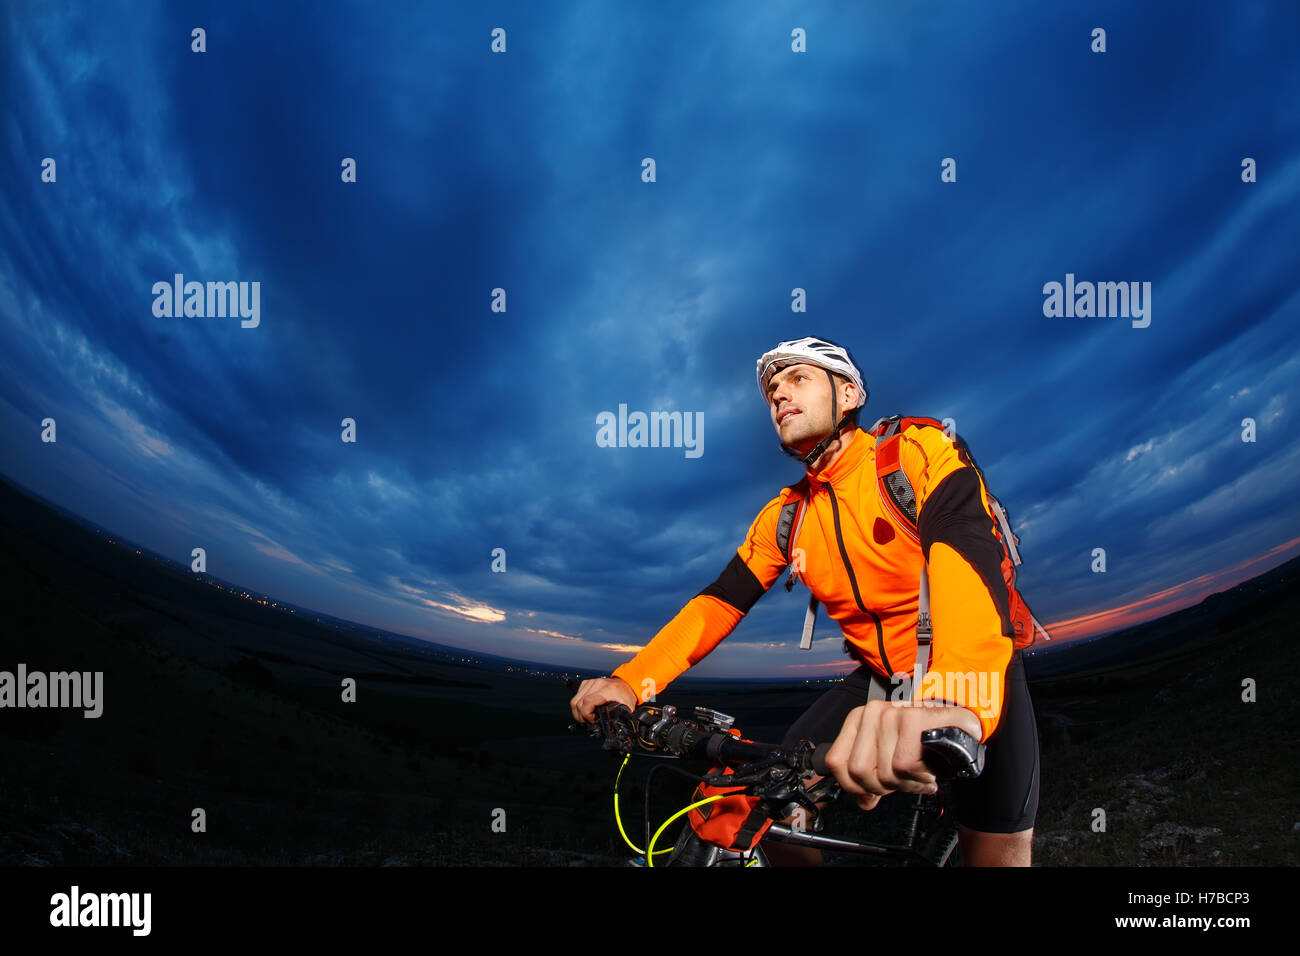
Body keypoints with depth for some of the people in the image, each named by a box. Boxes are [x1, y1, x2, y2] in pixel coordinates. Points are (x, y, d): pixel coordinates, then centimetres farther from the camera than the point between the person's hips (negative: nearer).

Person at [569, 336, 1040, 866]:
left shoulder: (920, 449, -20)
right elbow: (721, 600, -1)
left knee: (998, 850, -17)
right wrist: (631, 680, -19)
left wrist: (955, 702, -56)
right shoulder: (785, 516, 1)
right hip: (883, 676, 5)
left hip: (979, 676, -4)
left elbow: (968, 557, -37)